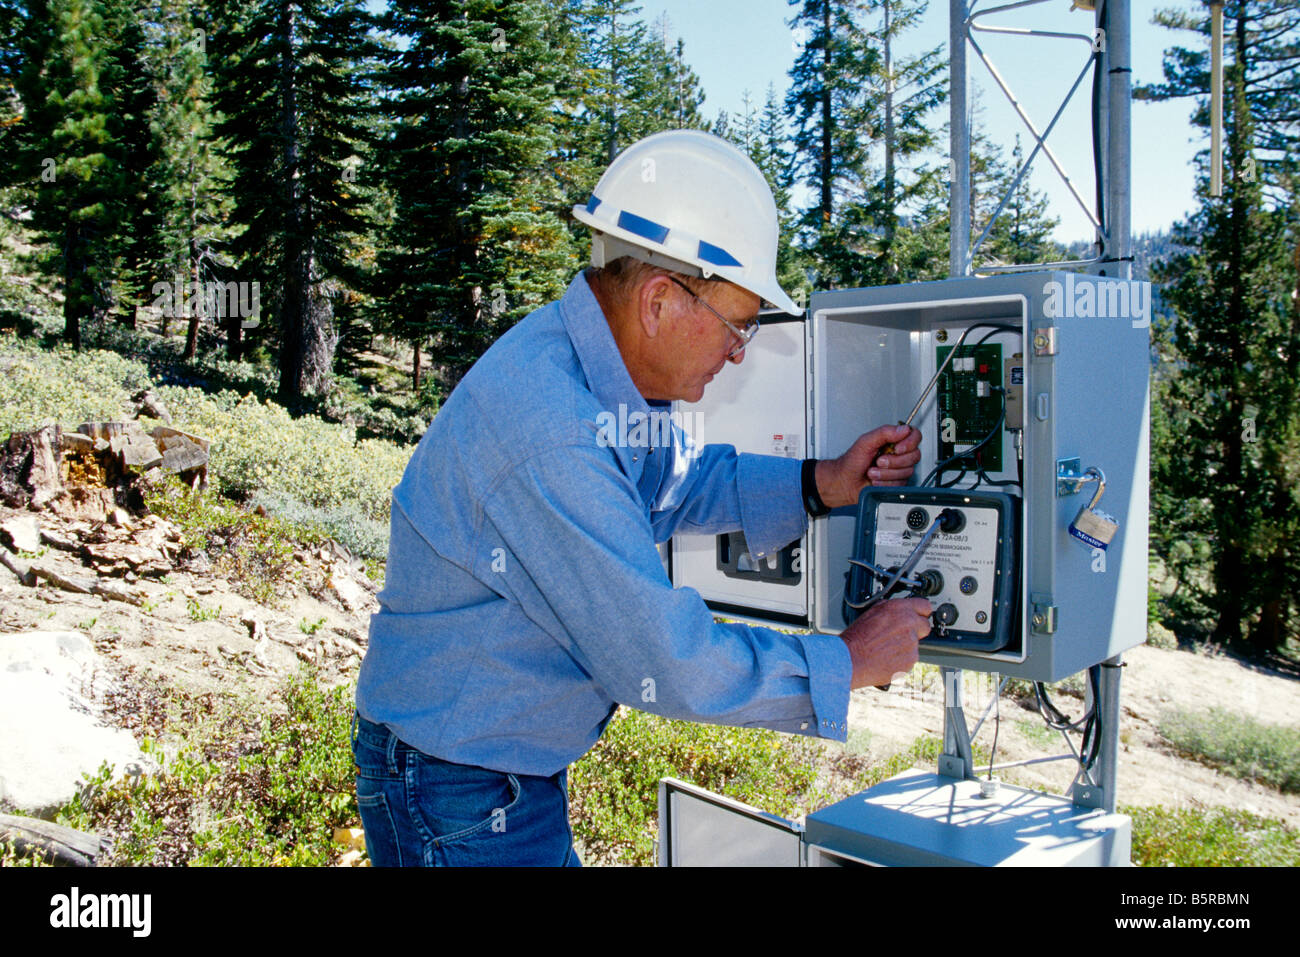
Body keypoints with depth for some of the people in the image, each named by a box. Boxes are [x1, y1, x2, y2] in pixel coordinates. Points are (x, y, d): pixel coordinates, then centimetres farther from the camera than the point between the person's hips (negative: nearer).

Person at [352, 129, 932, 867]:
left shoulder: (602, 371, -2)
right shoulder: (547, 432, -32)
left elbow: (678, 481, 16)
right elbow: (666, 664, -29)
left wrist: (822, 485, 1)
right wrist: (848, 663, -16)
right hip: (464, 803, -8)